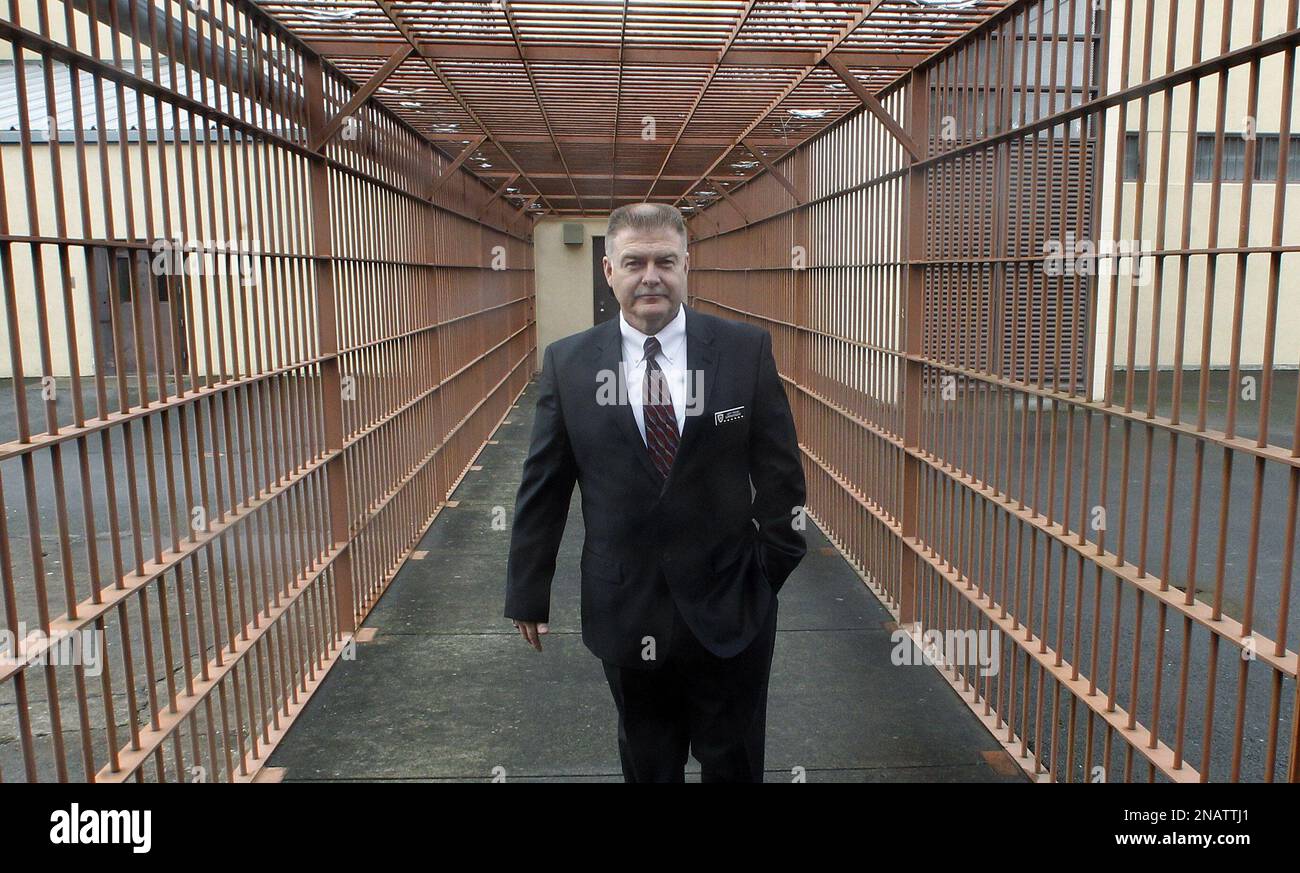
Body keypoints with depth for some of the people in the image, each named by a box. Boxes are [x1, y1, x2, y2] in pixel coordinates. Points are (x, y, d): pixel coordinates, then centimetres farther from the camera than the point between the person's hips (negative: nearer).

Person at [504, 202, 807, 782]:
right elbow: (542, 488, 1)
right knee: (647, 766, 20)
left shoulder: (747, 350, -7)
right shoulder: (566, 363, -4)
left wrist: (773, 565, 0)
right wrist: (528, 593, 4)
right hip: (625, 614, 1)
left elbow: (780, 471, -1)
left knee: (734, 766, 18)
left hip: (729, 607, 0)